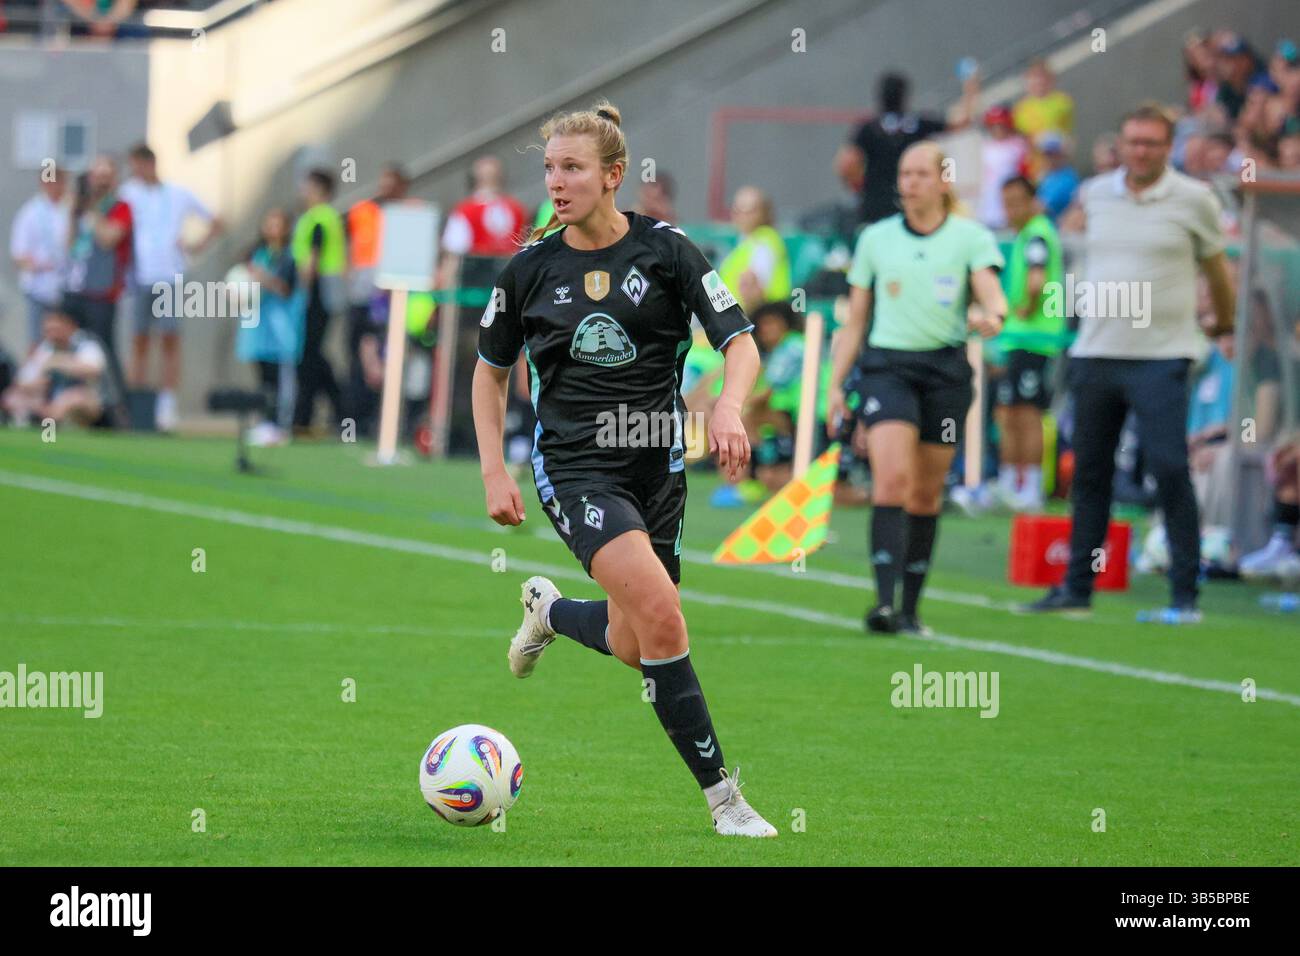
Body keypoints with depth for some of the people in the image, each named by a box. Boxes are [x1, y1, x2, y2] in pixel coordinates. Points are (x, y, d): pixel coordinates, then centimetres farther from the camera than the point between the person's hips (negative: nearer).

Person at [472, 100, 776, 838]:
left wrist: (730, 407, -26)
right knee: (659, 611, -23)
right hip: (575, 465, -2)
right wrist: (494, 471, 5)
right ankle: (722, 793, -16)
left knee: (634, 644, 7)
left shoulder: (665, 249, -3)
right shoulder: (531, 269, 0)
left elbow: (741, 343, -6)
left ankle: (551, 611, 43)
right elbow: (492, 370, 14)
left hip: (656, 463, 2)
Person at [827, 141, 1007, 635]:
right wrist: (835, 385, 8)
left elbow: (993, 296, -10)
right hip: (886, 366, 0)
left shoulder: (971, 238, 4)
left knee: (926, 493, 4)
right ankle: (884, 600, -25)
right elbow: (854, 321, 13)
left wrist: (991, 316, -34)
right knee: (891, 477, -18)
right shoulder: (876, 238, 9)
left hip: (946, 371, 0)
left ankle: (910, 609, 14)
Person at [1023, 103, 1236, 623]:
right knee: (1089, 471, 8)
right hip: (1096, 352, 4)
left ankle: (1185, 595, -8)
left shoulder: (1194, 199, -1)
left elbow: (1215, 268, 11)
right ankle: (1077, 586, 17)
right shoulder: (1094, 194, 9)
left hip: (1161, 356, -4)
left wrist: (1225, 325, 19)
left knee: (1170, 470, -12)